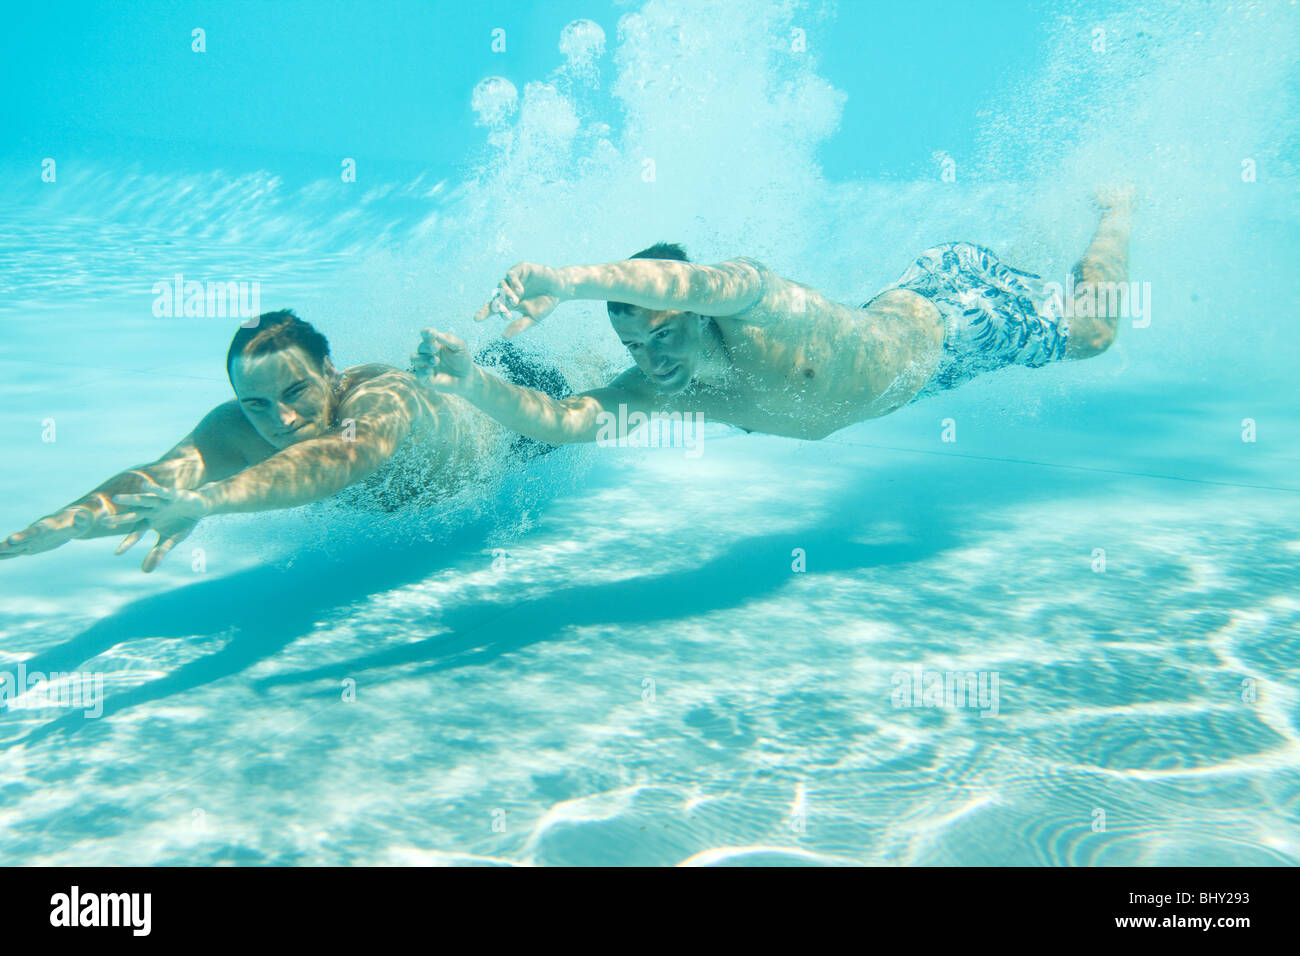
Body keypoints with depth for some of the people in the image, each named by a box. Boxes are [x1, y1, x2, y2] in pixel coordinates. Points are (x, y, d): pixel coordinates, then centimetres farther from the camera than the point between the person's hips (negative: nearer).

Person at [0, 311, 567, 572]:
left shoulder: (381, 397, -50)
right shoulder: (237, 430, -35)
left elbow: (343, 457, -72)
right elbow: (164, 475, -52)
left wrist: (211, 499, -86)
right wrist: (60, 524, -71)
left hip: (489, 414, -3)